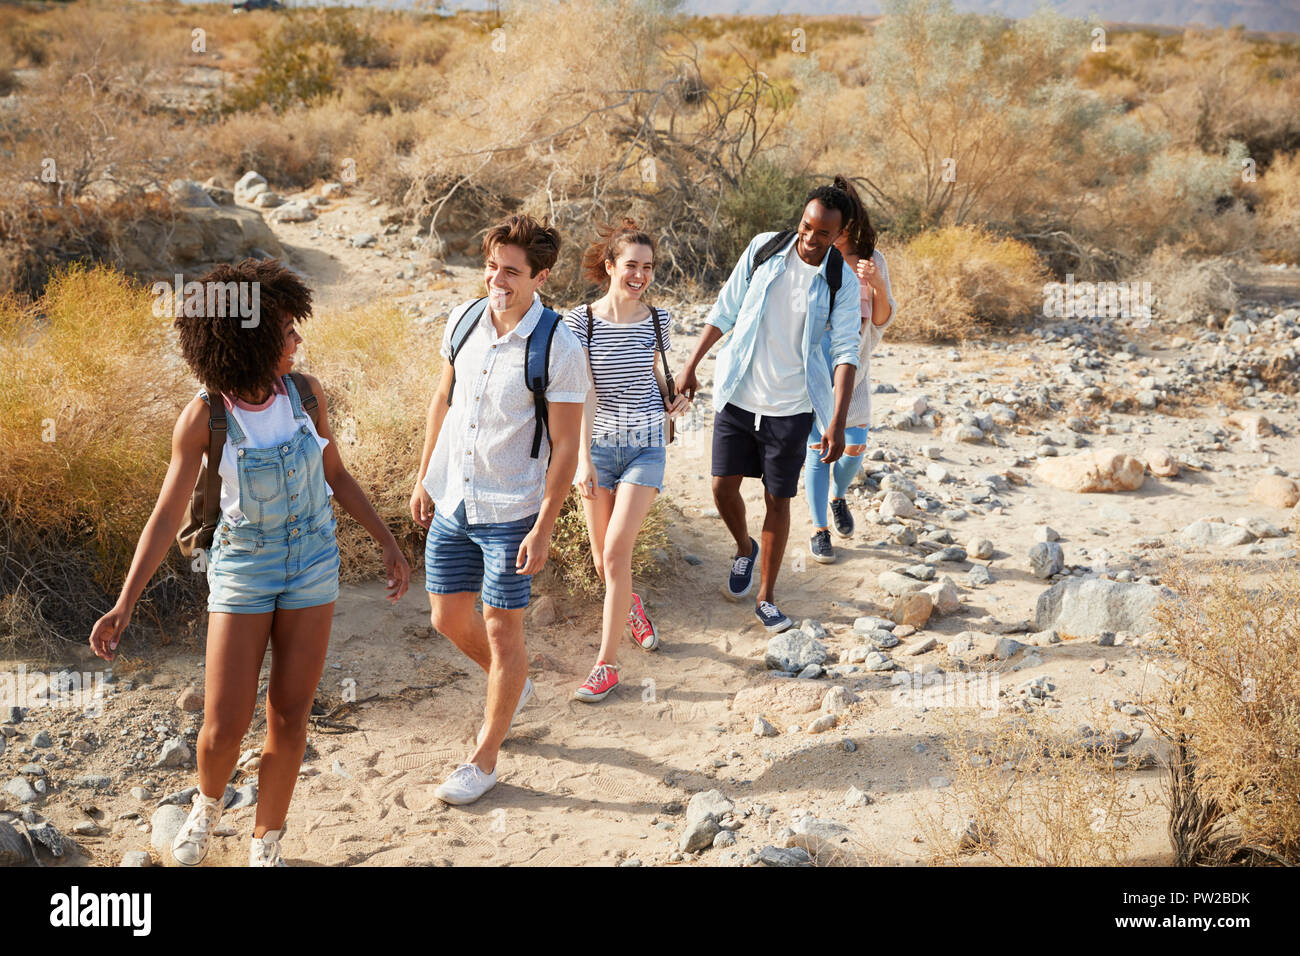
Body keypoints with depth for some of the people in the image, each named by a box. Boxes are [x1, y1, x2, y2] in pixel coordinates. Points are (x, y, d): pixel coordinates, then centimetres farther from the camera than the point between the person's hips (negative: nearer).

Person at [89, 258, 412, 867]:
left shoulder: (305, 394, -7)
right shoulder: (203, 416, -16)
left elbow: (336, 476, 6)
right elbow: (167, 516, -13)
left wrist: (388, 542, 3)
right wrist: (123, 607, -20)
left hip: (313, 563, 2)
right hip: (243, 567, -2)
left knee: (289, 717, 5)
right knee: (224, 728, -2)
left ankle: (266, 845, 24)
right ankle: (208, 804, 34)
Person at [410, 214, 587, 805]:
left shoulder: (558, 348, -16)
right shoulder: (464, 320, 0)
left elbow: (565, 446, -13)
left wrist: (544, 528, -15)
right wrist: (423, 479, 14)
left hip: (510, 512, -6)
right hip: (450, 501, 6)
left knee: (502, 630, 3)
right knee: (448, 617, 15)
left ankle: (484, 758, 20)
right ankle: (511, 686, 45)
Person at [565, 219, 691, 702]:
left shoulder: (657, 319, 0)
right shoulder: (581, 320, -8)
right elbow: (585, 392, -12)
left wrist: (677, 395, -3)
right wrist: (583, 458, -17)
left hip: (646, 448, 0)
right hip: (598, 446, 0)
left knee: (616, 549, -13)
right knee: (602, 560, 9)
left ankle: (607, 663, -4)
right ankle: (631, 605, 45)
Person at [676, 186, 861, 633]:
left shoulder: (842, 283, -8)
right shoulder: (764, 248, -3)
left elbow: (846, 353, -11)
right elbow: (725, 310, 5)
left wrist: (837, 422, -20)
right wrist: (692, 364, 4)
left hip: (790, 407, -2)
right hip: (738, 395, 2)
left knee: (778, 500, 3)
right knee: (723, 486, 1)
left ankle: (766, 598, 18)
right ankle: (745, 547, 34)